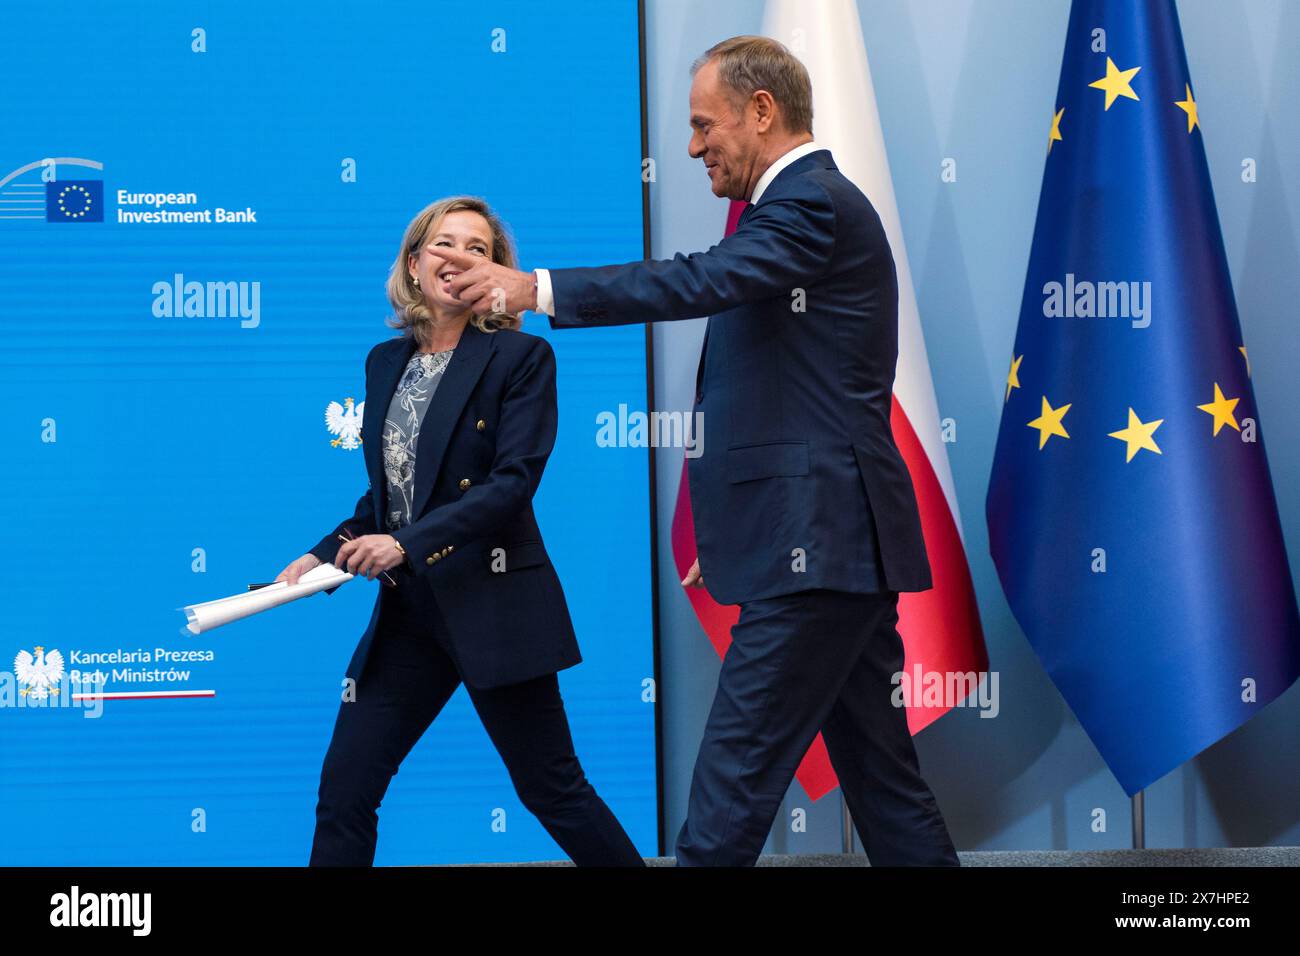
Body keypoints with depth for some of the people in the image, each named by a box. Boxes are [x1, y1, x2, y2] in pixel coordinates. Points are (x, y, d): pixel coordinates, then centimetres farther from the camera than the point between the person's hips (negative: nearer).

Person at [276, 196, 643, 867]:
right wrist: (322, 556, 3)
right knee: (343, 787, 2)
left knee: (552, 791, 0)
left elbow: (513, 483, -16)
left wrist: (407, 544, -22)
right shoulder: (386, 362, 12)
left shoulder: (521, 357, -6)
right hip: (409, 611, 6)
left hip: (494, 607, -6)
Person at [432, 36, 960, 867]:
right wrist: (733, 530, 23)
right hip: (840, 542, 11)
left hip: (818, 547, -11)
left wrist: (538, 290, -29)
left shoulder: (814, 203, -11)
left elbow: (705, 280, -28)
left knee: (732, 782, -8)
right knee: (880, 776, 12)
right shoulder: (810, 204, 20)